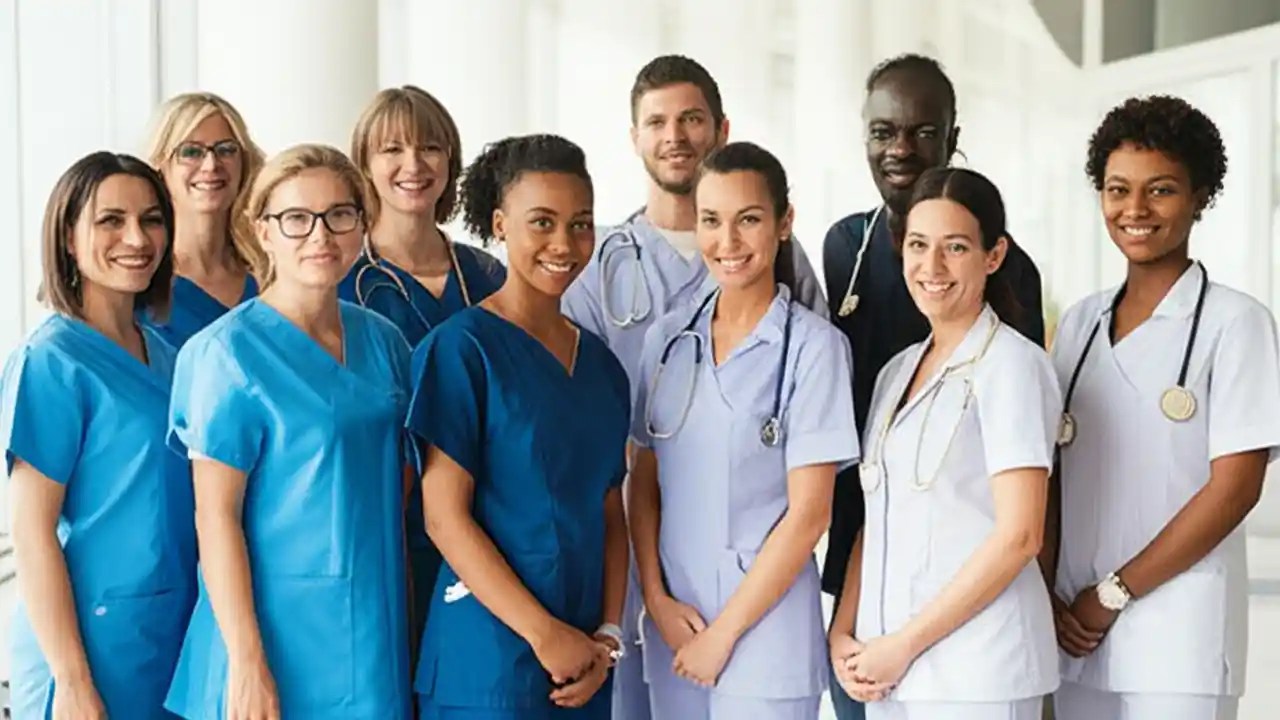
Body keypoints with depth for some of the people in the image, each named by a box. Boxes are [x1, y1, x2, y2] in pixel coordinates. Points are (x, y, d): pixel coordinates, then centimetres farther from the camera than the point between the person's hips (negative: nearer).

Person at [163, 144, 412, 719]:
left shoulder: (382, 341, 6)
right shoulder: (228, 352, -10)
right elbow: (215, 516, -13)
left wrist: (413, 626, 10)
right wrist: (247, 663, -17)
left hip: (376, 634, 5)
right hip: (278, 635, -5)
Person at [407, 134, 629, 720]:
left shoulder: (601, 364, 10)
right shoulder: (461, 348, -8)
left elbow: (611, 514, 12)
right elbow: (444, 516, -13)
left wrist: (608, 635, -1)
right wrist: (544, 633, -14)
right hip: (489, 656, -6)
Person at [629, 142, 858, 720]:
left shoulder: (812, 345, -9)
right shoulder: (668, 338, 5)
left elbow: (808, 514, -11)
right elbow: (644, 482, 10)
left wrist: (725, 632, -10)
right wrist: (656, 598, -3)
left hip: (765, 625, -4)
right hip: (672, 627, 4)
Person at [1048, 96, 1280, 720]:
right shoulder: (1079, 324, 11)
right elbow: (1051, 474, 12)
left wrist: (1113, 593, -11)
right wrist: (1045, 595, -1)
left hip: (1179, 644, -5)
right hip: (1078, 635, 5)